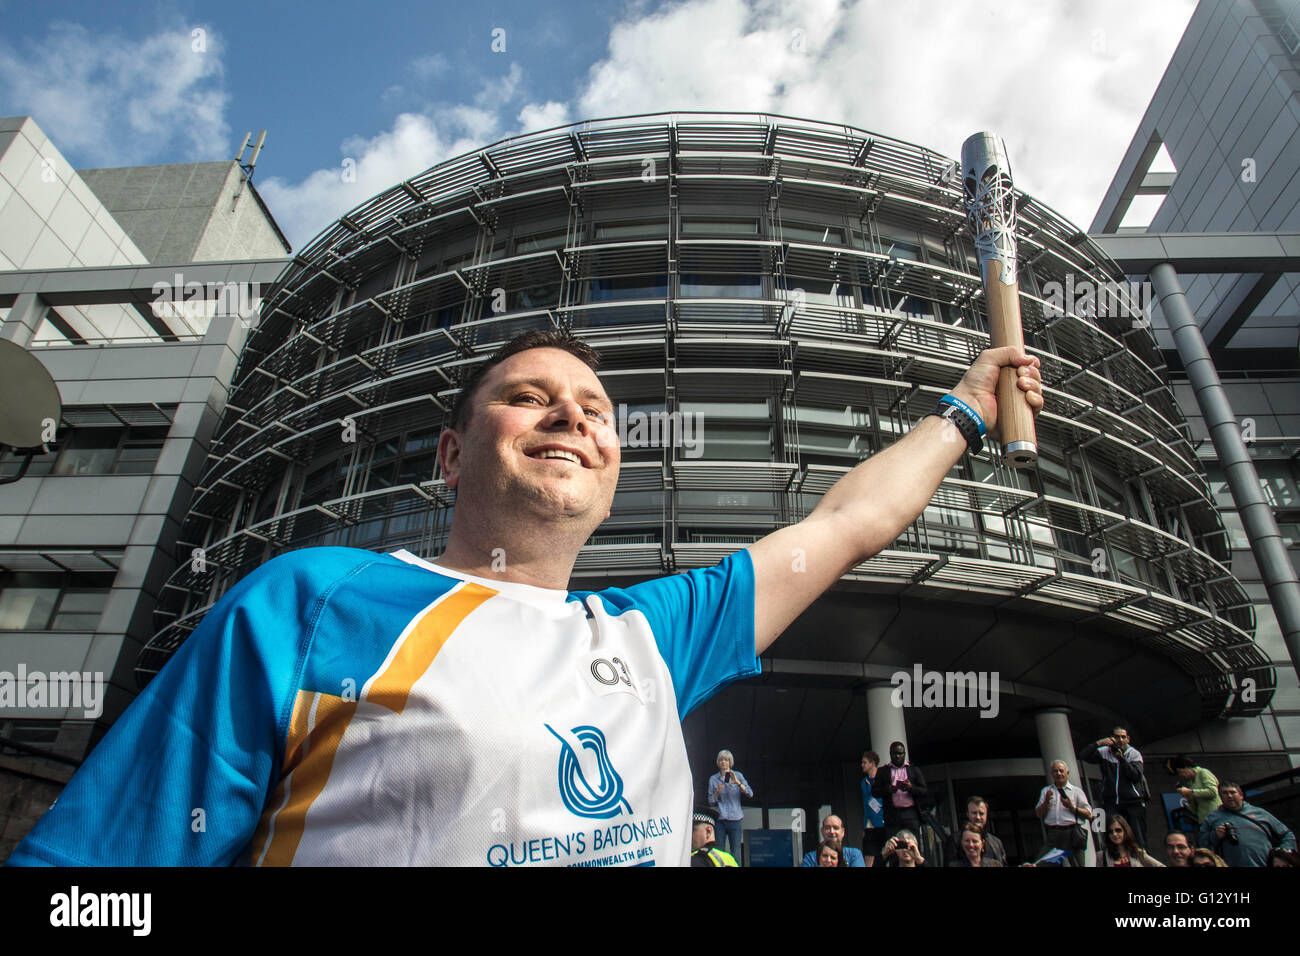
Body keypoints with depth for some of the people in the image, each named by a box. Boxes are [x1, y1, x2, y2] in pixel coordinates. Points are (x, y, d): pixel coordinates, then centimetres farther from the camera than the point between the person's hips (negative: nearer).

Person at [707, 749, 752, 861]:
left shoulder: (738, 775, 5)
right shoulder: (713, 779, 8)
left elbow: (750, 794, -7)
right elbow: (711, 802, 8)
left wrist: (737, 782, -21)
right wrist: (717, 792, -11)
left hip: (735, 819, -1)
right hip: (719, 819, 1)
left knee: (735, 853, -2)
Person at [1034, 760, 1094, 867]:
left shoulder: (1076, 791, 12)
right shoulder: (1046, 791, 17)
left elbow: (1089, 815, 4)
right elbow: (1039, 814, 10)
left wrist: (1072, 807, -8)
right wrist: (1046, 802, -5)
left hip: (1072, 833, -1)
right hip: (1052, 833, 1)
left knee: (1077, 864, -4)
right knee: (1040, 863, -10)